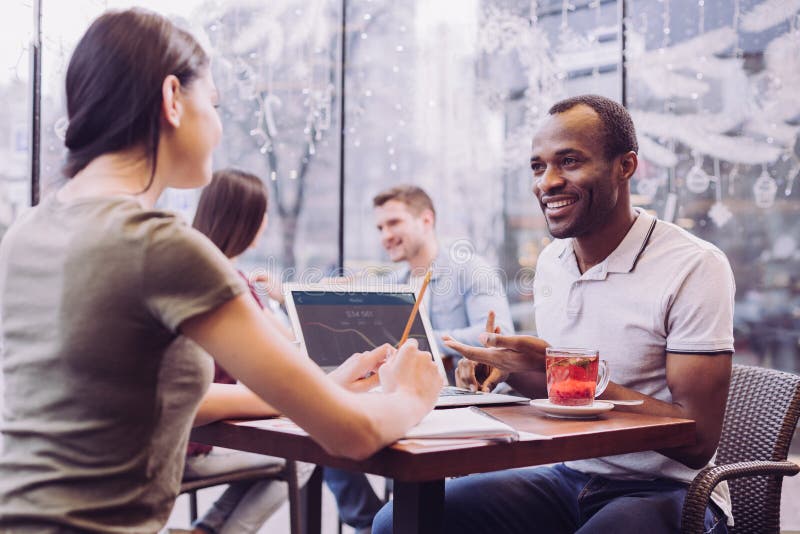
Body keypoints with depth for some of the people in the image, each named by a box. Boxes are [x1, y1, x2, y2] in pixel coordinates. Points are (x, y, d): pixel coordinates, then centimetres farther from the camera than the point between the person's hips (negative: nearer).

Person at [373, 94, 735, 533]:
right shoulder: (551, 261, 7)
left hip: (669, 493, -5)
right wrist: (508, 368, -4)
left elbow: (699, 441, -19)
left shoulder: (695, 267, -15)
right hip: (570, 478, 6)